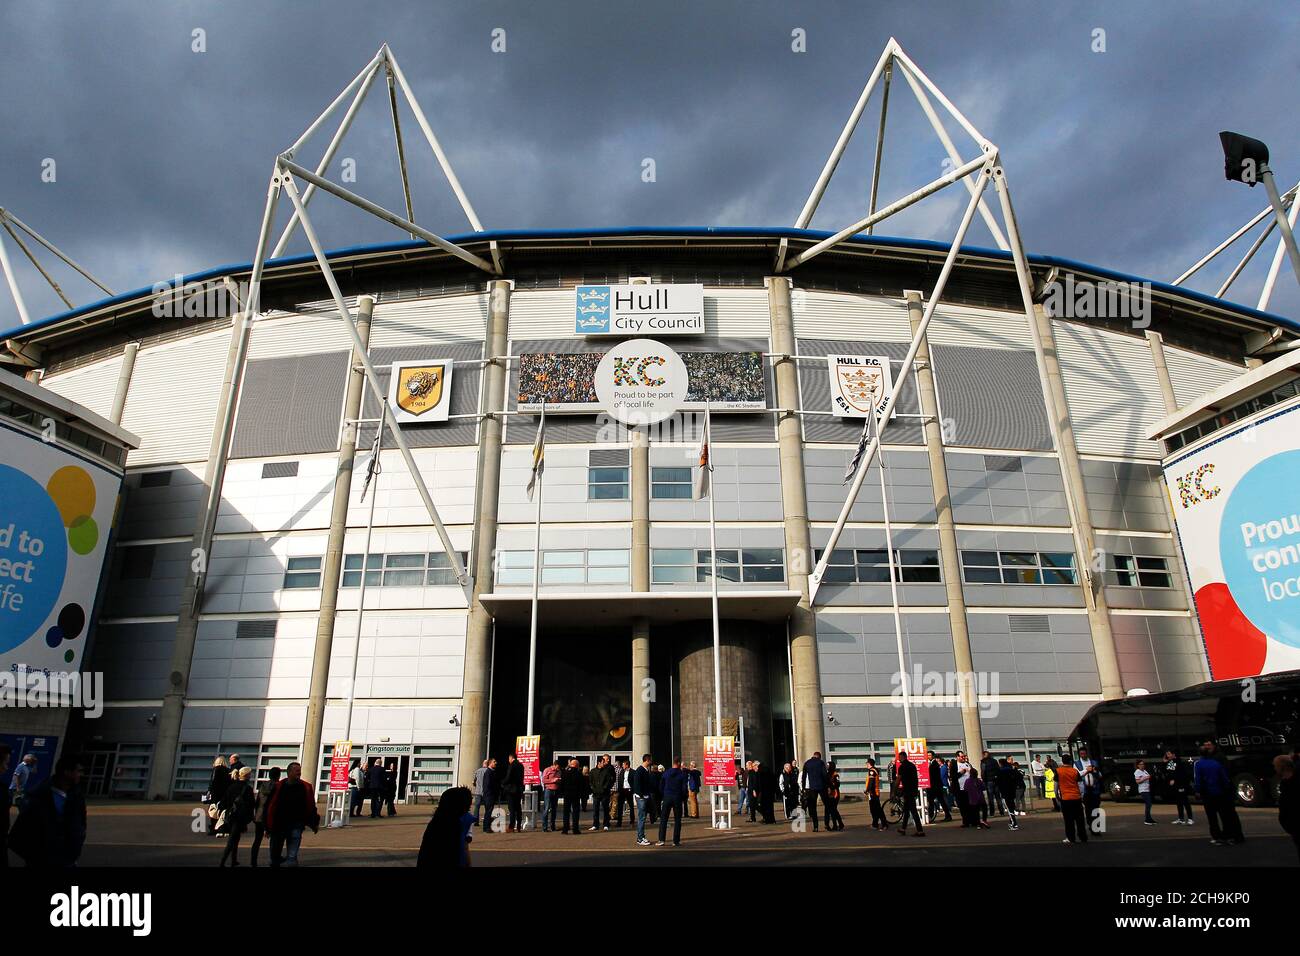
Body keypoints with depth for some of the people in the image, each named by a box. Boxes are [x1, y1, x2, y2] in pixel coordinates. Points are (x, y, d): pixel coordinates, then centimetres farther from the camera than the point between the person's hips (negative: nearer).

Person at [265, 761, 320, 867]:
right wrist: (268, 826, -3)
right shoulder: (278, 787, -5)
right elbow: (270, 807, -2)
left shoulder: (306, 788, -1)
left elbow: (311, 807, 4)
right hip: (278, 825, 1)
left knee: (292, 857, -13)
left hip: (296, 825, -1)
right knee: (275, 854, 16)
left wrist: (314, 823, 2)